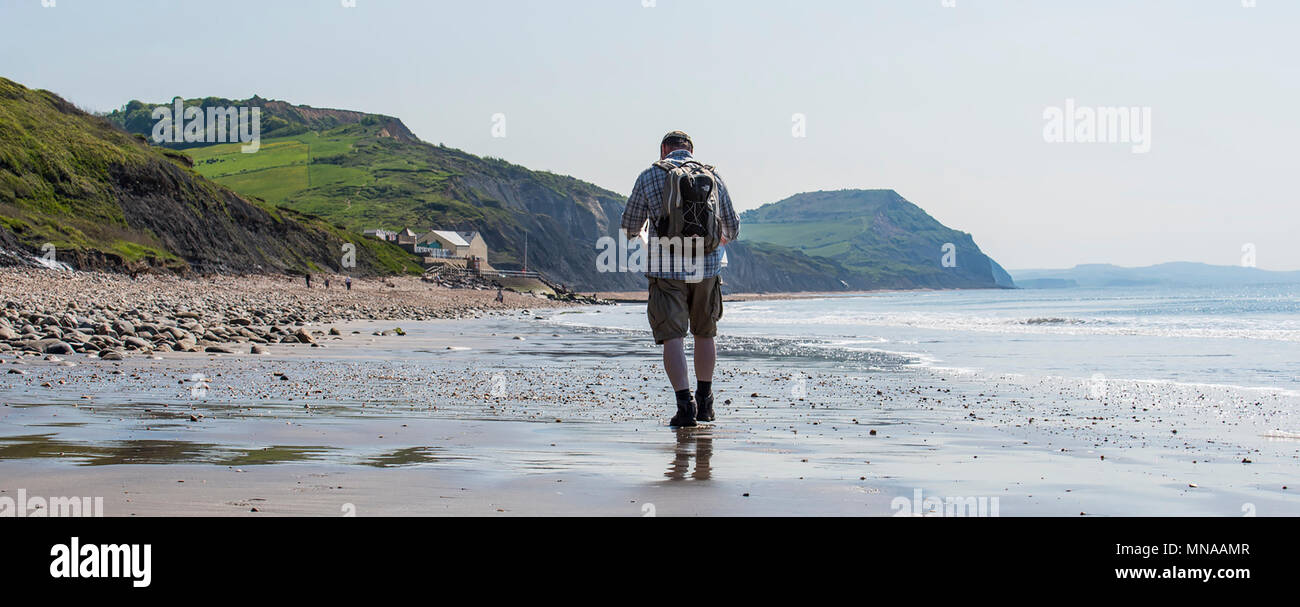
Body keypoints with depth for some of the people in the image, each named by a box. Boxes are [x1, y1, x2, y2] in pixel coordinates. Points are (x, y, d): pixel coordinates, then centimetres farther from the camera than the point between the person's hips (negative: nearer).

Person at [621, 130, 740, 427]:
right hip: (707, 268, 3)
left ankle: (685, 404, -15)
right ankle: (705, 401, 27)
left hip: (666, 269, -3)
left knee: (673, 338, -2)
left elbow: (629, 228, 7)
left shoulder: (650, 175, 2)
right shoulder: (713, 177, 10)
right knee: (705, 334, 19)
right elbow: (732, 228, 17)